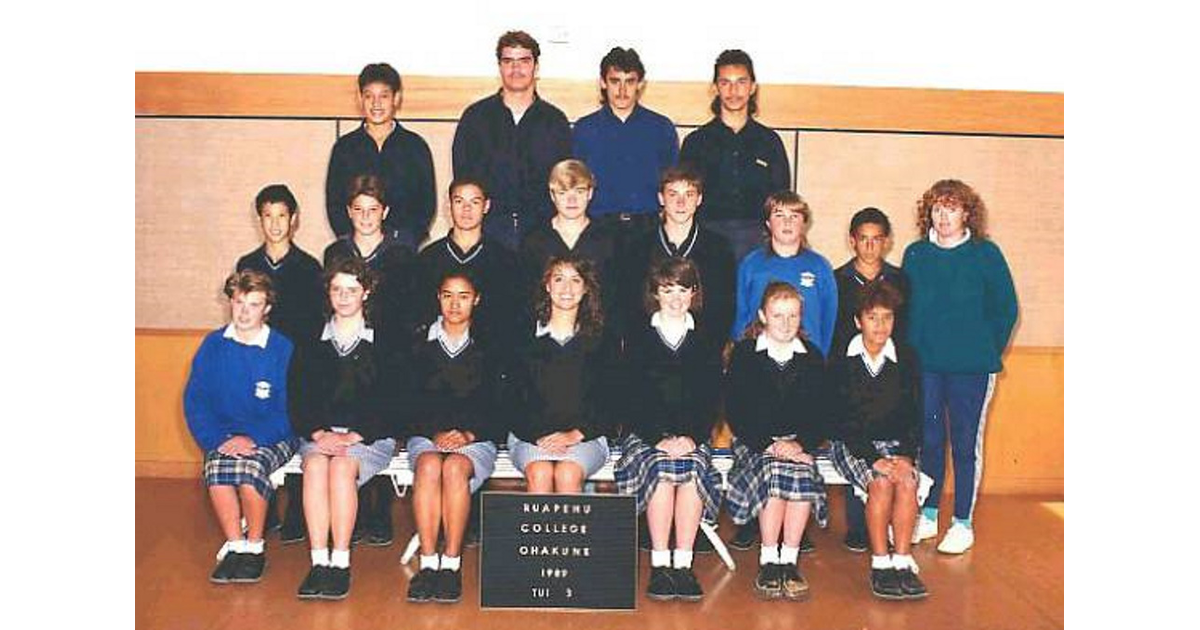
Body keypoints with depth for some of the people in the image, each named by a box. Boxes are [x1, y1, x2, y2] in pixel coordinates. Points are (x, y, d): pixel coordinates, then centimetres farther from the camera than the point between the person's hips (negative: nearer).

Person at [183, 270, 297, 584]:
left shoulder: (283, 349, -5)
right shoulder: (213, 345, 4)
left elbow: (290, 410, -7)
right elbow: (194, 401, 4)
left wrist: (252, 438, -19)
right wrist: (216, 439, -11)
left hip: (272, 438, -2)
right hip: (224, 436, 2)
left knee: (251, 466, -32)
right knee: (217, 467, -30)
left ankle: (255, 546, -11)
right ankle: (234, 546, -14)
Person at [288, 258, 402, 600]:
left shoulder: (382, 343, 5)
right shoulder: (311, 344, 15)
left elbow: (388, 403, -3)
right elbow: (298, 398, 8)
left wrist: (352, 437, -14)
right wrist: (319, 433, -11)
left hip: (370, 435, -2)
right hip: (318, 433, 3)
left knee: (341, 466, -32)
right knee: (315, 465, -29)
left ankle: (340, 562, -27)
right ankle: (318, 562, -29)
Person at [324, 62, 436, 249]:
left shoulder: (416, 146, 11)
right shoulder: (344, 147, 13)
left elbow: (427, 202, 9)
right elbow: (333, 203, 12)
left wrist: (408, 239, -5)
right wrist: (349, 238, -4)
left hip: (402, 242, 0)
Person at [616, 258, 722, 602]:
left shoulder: (707, 343, 13)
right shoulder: (638, 340, 8)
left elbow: (711, 399, 4)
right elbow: (637, 398, -2)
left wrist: (691, 437, -13)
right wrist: (661, 438, -16)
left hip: (694, 436, 1)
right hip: (645, 433, -1)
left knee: (692, 468, -30)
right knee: (660, 467, -32)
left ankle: (683, 564, -27)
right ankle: (660, 564, -27)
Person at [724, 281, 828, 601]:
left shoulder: (812, 357, 10)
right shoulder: (744, 354, 2)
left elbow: (819, 413, 7)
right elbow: (735, 411, -4)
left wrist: (800, 444, -12)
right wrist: (767, 444, -17)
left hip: (798, 443, 2)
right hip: (754, 441, -2)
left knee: (803, 476, -30)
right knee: (774, 471, -32)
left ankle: (790, 560, -22)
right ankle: (769, 561, -22)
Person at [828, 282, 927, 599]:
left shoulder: (907, 359, 5)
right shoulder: (841, 362, -3)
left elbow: (914, 416, 4)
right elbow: (841, 421, -9)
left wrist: (907, 456, -13)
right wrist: (874, 459, -20)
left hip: (896, 443, 2)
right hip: (850, 443, -2)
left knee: (906, 481, -28)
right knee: (881, 482, -30)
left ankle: (903, 562, -23)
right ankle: (880, 564, -20)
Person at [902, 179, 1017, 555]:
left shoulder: (986, 254, -2)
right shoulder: (915, 255, 6)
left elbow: (1006, 308, 2)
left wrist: (988, 353, 1)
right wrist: (912, 353, 5)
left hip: (971, 368, -3)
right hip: (924, 367, 3)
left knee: (966, 443, 4)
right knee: (928, 440, 10)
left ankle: (963, 524, 14)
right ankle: (927, 516, 23)